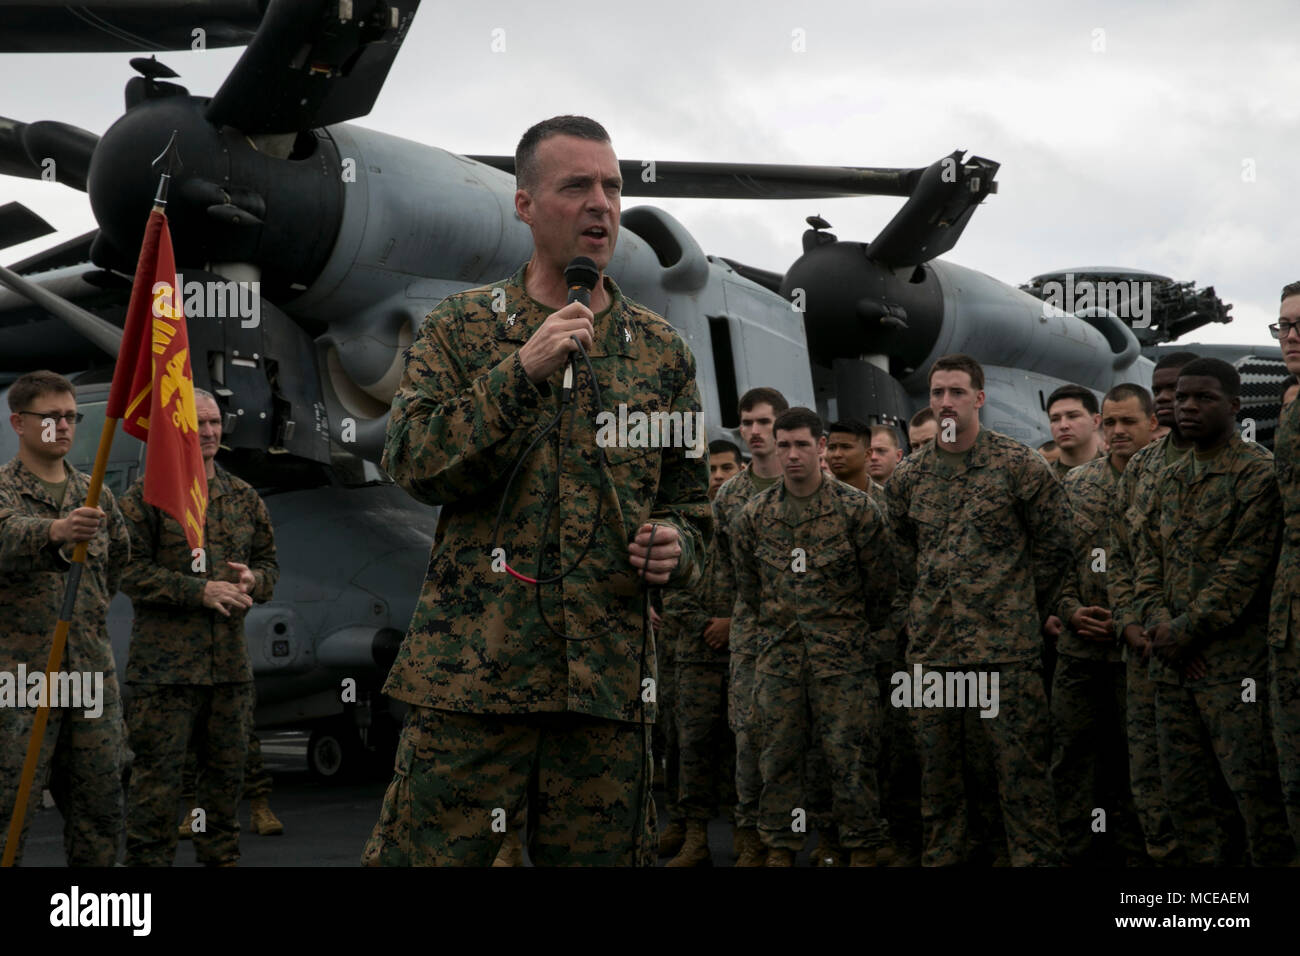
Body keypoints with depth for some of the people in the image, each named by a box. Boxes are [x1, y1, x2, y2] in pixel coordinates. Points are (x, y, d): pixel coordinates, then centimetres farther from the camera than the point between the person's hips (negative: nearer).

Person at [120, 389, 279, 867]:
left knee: (227, 768, 12)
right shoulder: (145, 495, -2)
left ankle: (221, 855, 24)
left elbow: (269, 561, 21)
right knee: (158, 772, -4)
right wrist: (200, 591, -16)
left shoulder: (244, 497, 14)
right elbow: (130, 570, -9)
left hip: (231, 661, 5)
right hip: (165, 661, -5)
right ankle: (148, 858, 4)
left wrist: (254, 580, -4)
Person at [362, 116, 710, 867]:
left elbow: (690, 499, 18)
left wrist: (677, 546, -5)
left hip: (610, 680, 2)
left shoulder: (662, 350, 12)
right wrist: (521, 372, -16)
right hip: (470, 668, -2)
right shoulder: (462, 325, 5)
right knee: (423, 852, -1)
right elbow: (414, 463, -6)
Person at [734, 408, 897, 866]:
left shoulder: (857, 509, -3)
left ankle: (864, 845, 5)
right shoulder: (755, 514, 6)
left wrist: (858, 634, 9)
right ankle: (780, 845, 14)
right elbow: (746, 584, 17)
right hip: (778, 654, 3)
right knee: (779, 753, 6)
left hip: (843, 655, -3)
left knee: (849, 753, -3)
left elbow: (882, 583, 3)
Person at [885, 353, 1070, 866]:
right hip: (930, 648, 4)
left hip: (1005, 647, -4)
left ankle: (1035, 857, 5)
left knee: (1019, 765, -3)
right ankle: (941, 856, 21)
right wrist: (909, 618, 13)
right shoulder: (909, 478, 10)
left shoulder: (1018, 465, -2)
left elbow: (1055, 547, 3)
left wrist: (1020, 611, 4)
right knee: (936, 766, 11)